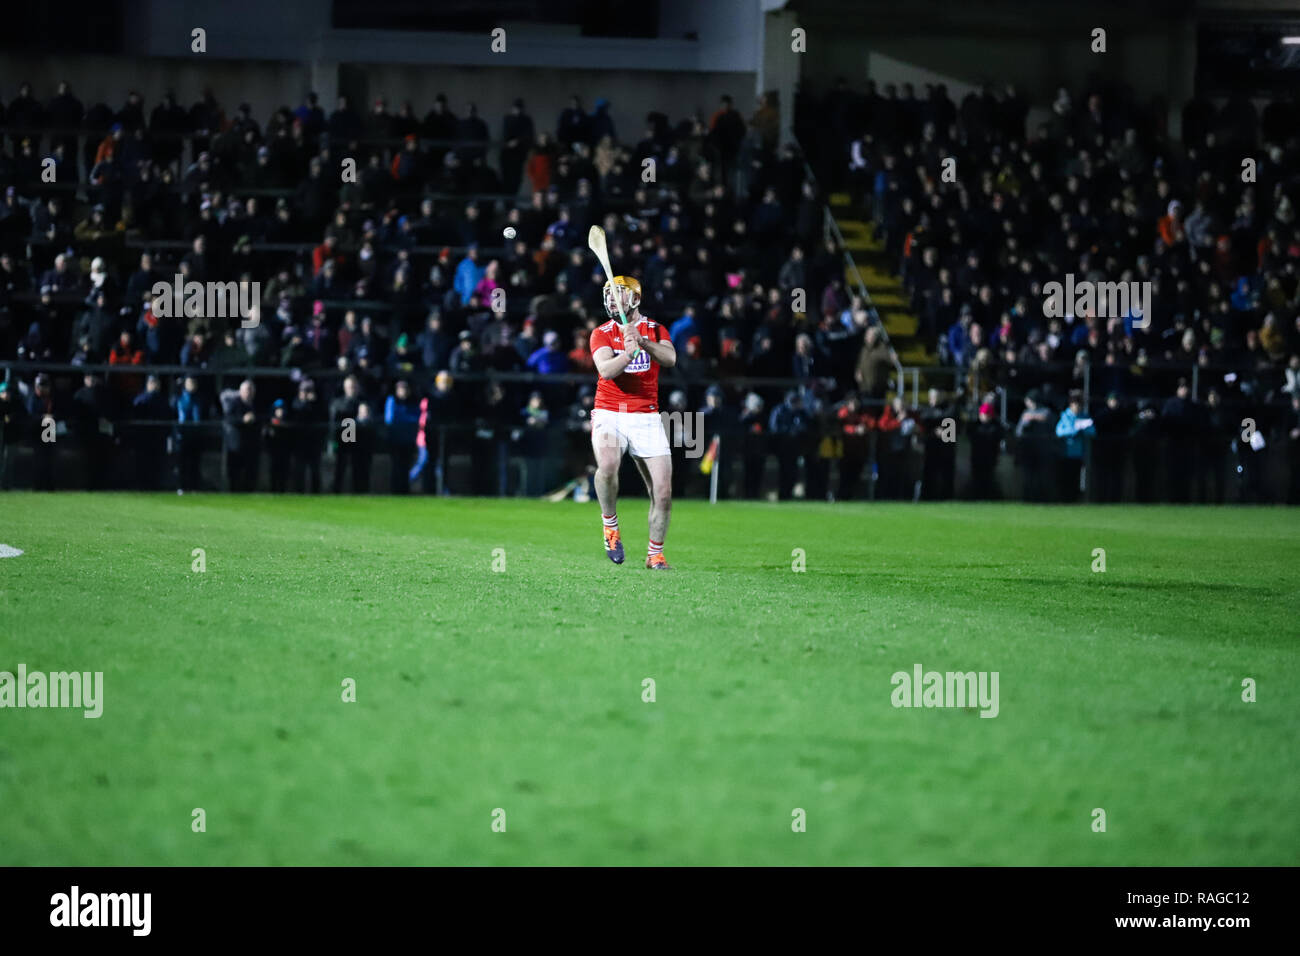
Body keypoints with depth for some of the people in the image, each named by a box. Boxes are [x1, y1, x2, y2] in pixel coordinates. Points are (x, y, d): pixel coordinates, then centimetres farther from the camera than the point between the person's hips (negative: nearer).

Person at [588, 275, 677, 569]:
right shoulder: (602, 334, 3)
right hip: (609, 415, -2)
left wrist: (643, 343, -31)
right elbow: (606, 370, -16)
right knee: (608, 465, -31)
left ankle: (655, 553, 15)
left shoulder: (655, 330, 7)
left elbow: (670, 359, -14)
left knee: (663, 492, -4)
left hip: (646, 419, 2)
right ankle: (610, 523, -6)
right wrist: (627, 354, -35)